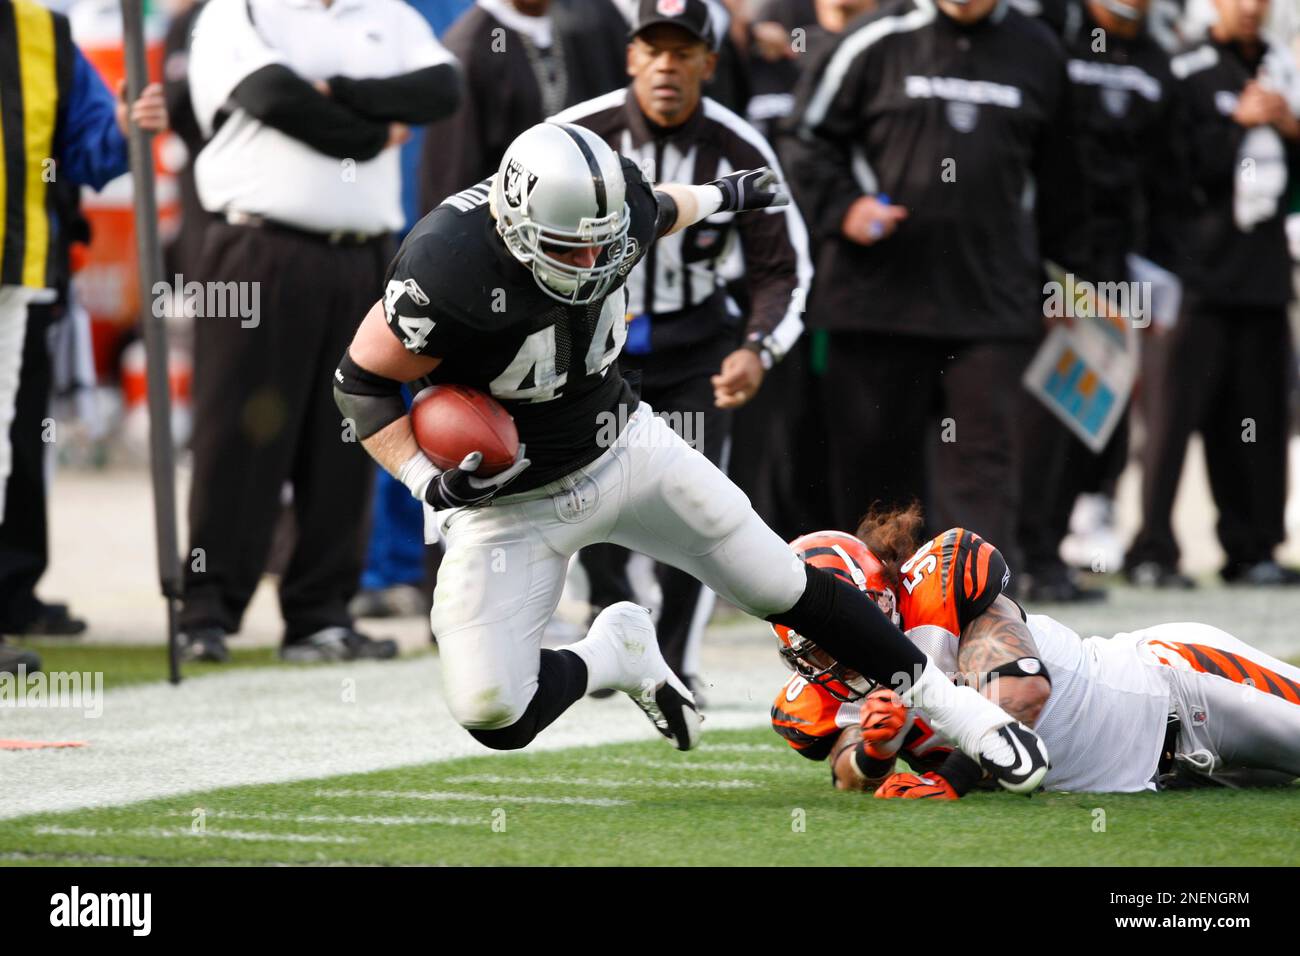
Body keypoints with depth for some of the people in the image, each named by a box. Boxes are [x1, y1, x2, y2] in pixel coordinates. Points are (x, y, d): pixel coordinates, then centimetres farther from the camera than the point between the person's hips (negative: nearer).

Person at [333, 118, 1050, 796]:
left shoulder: (615, 210, -16)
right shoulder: (448, 275, -33)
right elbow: (362, 382, -18)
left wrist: (718, 196, 33)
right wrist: (425, 480, -29)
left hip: (628, 450, 4)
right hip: (510, 503, -3)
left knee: (782, 588, 5)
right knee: (494, 721, -13)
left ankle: (941, 700, 24)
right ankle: (616, 655, 18)